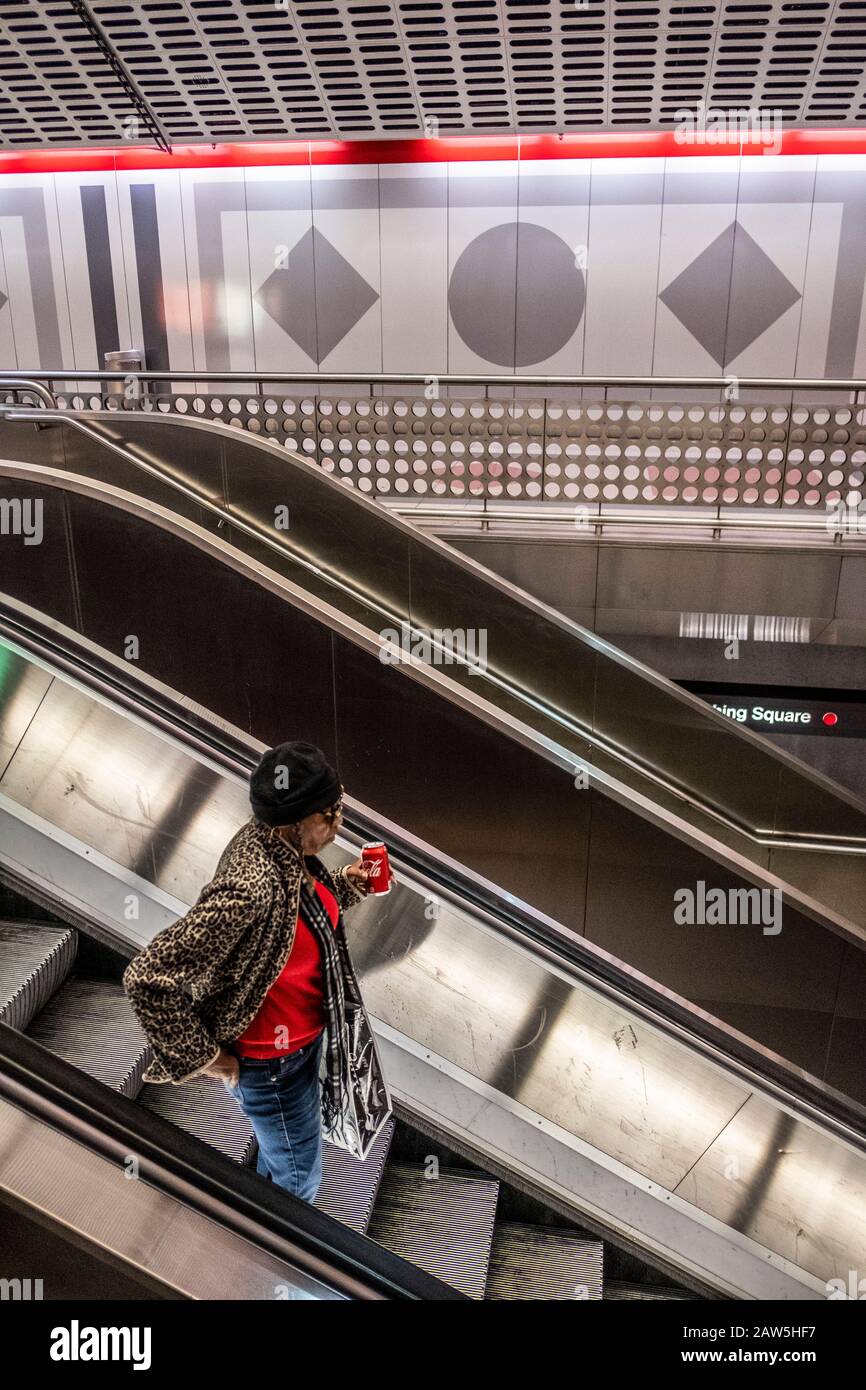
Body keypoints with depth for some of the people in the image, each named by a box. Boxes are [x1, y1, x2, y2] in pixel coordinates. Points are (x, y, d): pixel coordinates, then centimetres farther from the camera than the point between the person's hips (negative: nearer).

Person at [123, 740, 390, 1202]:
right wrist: (200, 1056, -25)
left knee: (280, 1151, 34)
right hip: (271, 1061, -8)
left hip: (303, 1037, 8)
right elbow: (147, 978, -37)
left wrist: (345, 885, -8)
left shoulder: (286, 848, -14)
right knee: (299, 1179, 18)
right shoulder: (249, 889, -40)